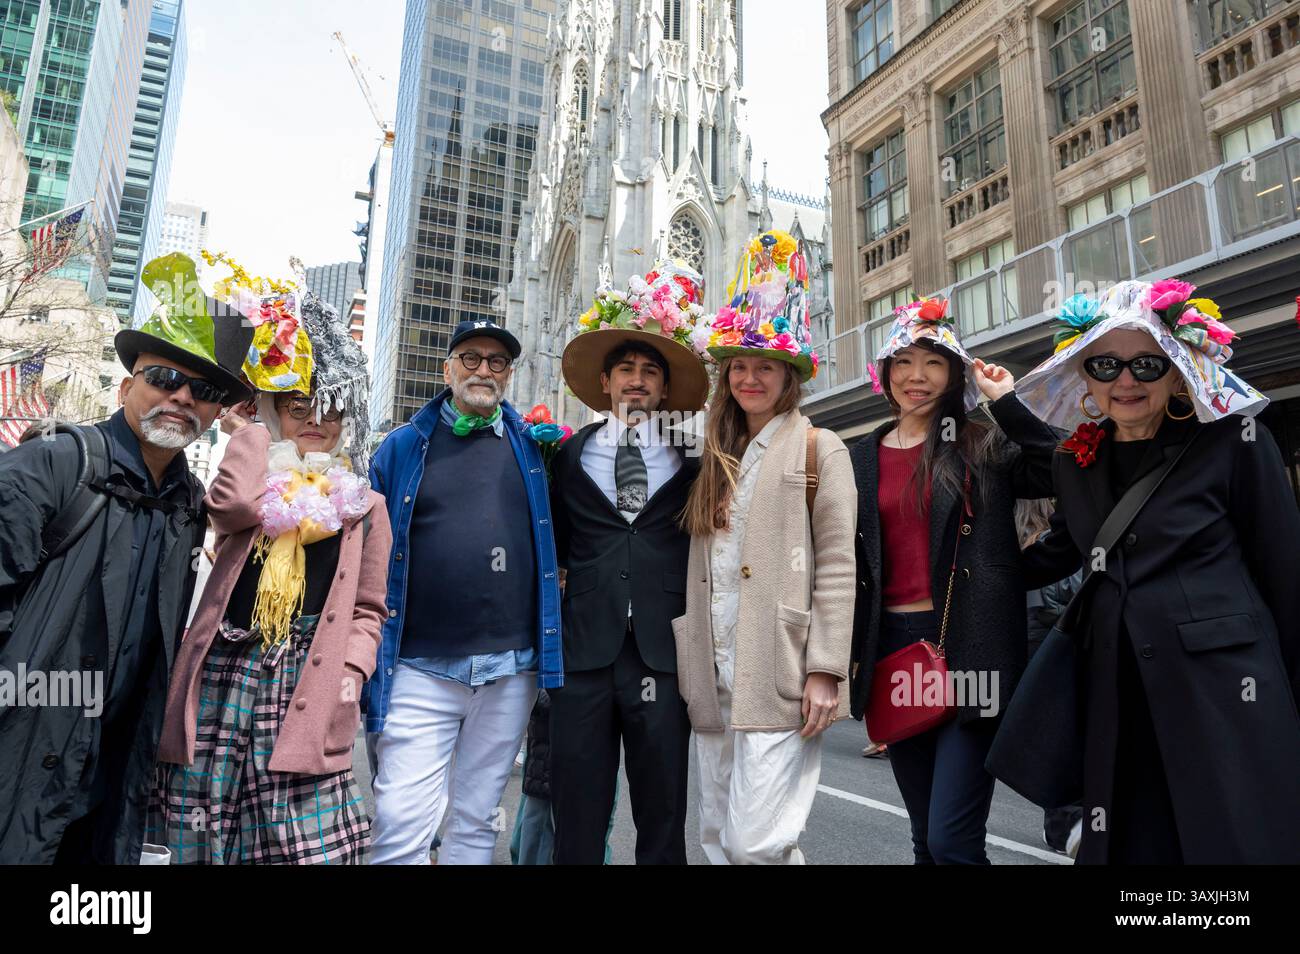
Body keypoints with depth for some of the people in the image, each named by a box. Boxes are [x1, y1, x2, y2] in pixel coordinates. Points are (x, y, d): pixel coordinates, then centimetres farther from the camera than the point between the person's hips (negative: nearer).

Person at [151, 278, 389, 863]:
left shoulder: (362, 506, 11)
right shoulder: (257, 483, 12)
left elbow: (367, 611, 12)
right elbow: (233, 506, -14)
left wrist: (351, 672, -5)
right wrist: (248, 429, 0)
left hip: (306, 687, -1)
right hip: (225, 673, 2)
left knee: (308, 847, -4)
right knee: (200, 836, 8)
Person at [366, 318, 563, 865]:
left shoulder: (532, 447, 8)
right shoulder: (403, 447, 5)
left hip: (511, 667, 2)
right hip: (420, 667, -1)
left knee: (477, 820, 14)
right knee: (400, 822, -5)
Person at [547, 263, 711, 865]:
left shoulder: (693, 461, 8)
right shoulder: (570, 455, 11)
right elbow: (554, 545, 14)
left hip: (664, 655, 0)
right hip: (584, 651, 1)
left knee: (663, 825, 9)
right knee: (576, 825, 7)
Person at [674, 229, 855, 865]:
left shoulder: (819, 450, 1)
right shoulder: (714, 460, 16)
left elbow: (836, 565, -6)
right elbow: (696, 567, 15)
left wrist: (825, 669, -13)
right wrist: (689, 663, 9)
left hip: (779, 675, -6)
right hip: (713, 677, 6)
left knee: (756, 843, -7)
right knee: (718, 839, 13)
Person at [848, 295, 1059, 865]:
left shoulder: (986, 444, 1)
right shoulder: (862, 460, 11)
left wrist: (1006, 402, -11)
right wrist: (852, 660, 11)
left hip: (968, 647, -4)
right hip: (891, 649, 4)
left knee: (953, 841, -7)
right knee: (925, 839, 15)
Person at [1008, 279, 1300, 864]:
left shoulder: (1233, 440, -7)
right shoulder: (1075, 463, 5)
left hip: (1221, 684, -4)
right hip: (1116, 692, 4)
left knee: (1239, 841, 4)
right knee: (1128, 841, 12)